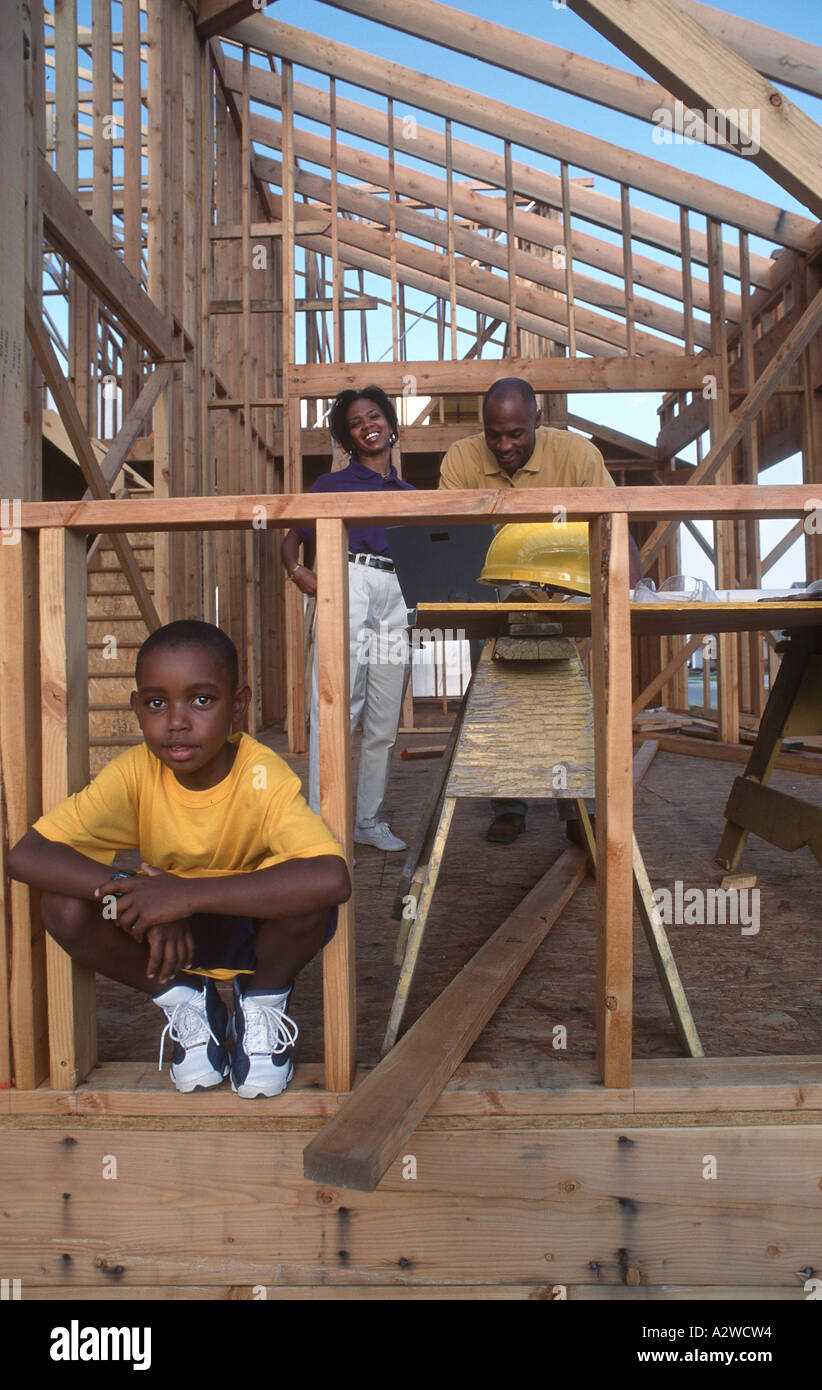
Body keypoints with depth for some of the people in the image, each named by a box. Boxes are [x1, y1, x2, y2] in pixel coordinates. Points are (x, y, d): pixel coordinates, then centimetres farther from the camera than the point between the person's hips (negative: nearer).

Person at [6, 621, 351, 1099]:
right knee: (65, 907, -23)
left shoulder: (262, 777, -29)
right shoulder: (134, 774, -19)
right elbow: (27, 855, -23)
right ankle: (185, 1001, 3)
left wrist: (186, 893, -45)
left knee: (304, 896, -36)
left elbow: (332, 879, -46)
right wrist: (130, 891, -37)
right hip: (173, 936, 3)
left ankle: (265, 1001, -1)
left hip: (260, 930, -2)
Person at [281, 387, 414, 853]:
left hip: (397, 597, 4)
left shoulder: (408, 493, 21)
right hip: (348, 587, -4)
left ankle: (370, 819, 15)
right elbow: (291, 540, 13)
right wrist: (299, 573, -7)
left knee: (386, 720, 5)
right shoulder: (332, 484, 12)